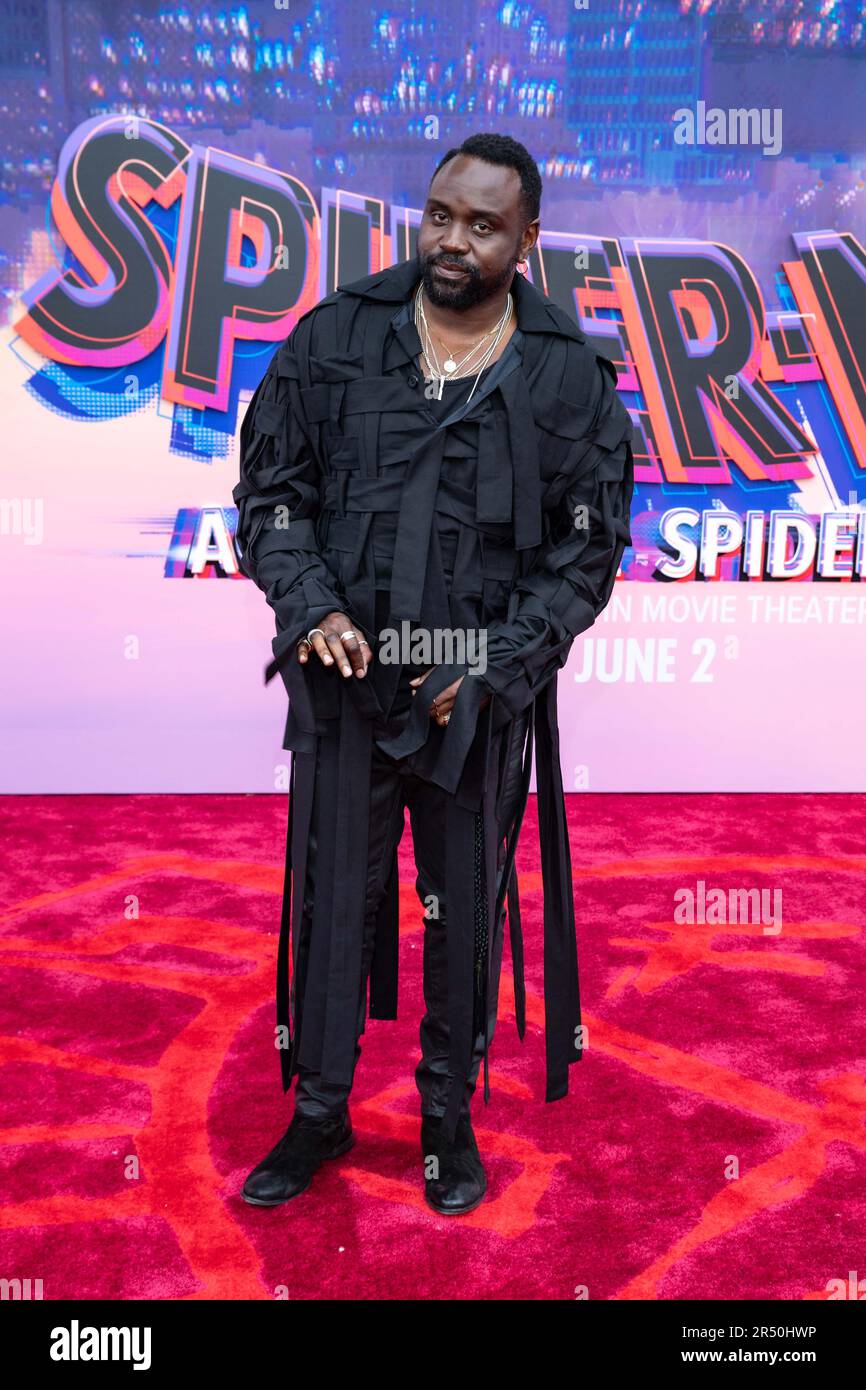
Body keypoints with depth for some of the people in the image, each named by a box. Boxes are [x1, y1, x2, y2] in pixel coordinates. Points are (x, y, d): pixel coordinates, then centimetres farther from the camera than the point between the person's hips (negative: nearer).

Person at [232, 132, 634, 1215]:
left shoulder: (571, 375, 0)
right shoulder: (337, 336, 3)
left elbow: (589, 546, 1)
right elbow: (269, 487, 6)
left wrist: (496, 668, -9)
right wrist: (310, 605, -10)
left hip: (482, 697, 0)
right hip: (345, 679, 1)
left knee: (467, 911, 11)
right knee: (334, 896, 10)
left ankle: (449, 1115, 35)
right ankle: (319, 1110, 32)